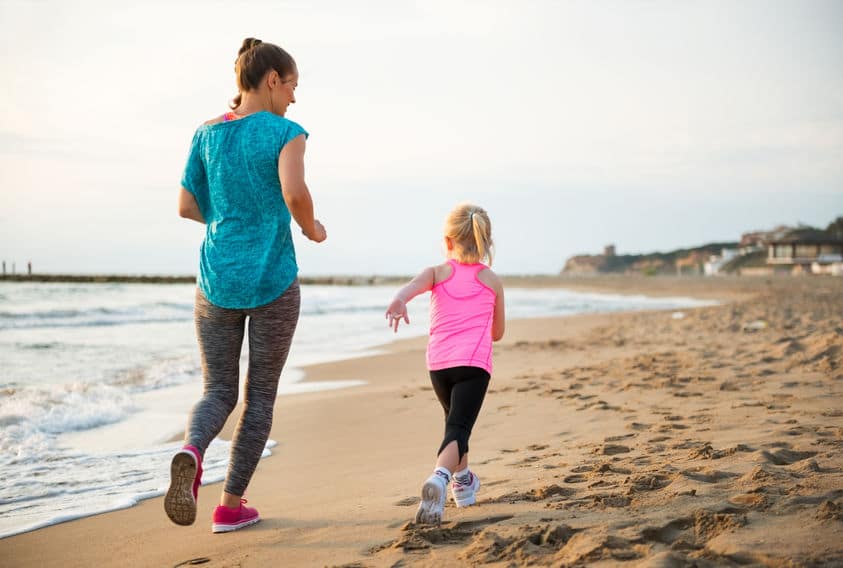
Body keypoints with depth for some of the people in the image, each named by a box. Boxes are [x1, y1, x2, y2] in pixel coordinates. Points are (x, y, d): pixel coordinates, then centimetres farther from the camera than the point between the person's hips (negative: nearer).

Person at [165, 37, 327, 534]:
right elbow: (294, 193, -22)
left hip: (218, 282, 4)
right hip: (273, 281, -3)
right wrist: (312, 228, -3)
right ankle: (231, 505, 13)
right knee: (261, 395, 11)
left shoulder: (206, 134, 7)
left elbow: (187, 206, 9)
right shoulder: (285, 132, -7)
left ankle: (192, 451, -21)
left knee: (219, 391, 11)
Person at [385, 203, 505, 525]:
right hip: (474, 362, -2)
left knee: (455, 421, 26)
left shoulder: (436, 273, 12)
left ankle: (463, 482, 45)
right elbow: (498, 333, 21)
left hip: (438, 363, 2)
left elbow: (413, 286, -14)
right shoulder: (492, 280, 14)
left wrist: (399, 301, -34)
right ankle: (439, 477, -42)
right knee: (459, 428, -12)